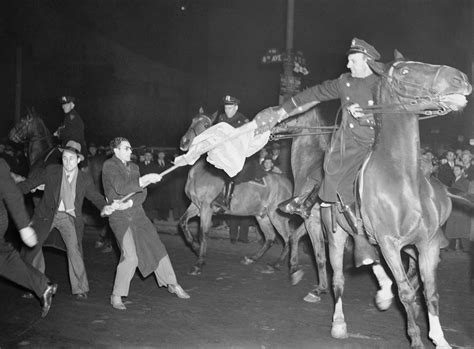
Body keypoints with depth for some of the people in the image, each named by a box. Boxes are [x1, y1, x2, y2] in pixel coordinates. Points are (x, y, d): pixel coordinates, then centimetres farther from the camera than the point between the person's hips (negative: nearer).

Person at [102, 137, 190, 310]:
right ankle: (116, 296, -3)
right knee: (130, 256, -18)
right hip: (119, 217, -6)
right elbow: (121, 188, -22)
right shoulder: (109, 166, -7)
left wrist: (131, 202, -15)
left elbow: (142, 193, 6)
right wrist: (145, 179, -25)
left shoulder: (133, 167, 13)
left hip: (137, 214, 6)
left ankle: (172, 284, 22)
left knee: (156, 247, 7)